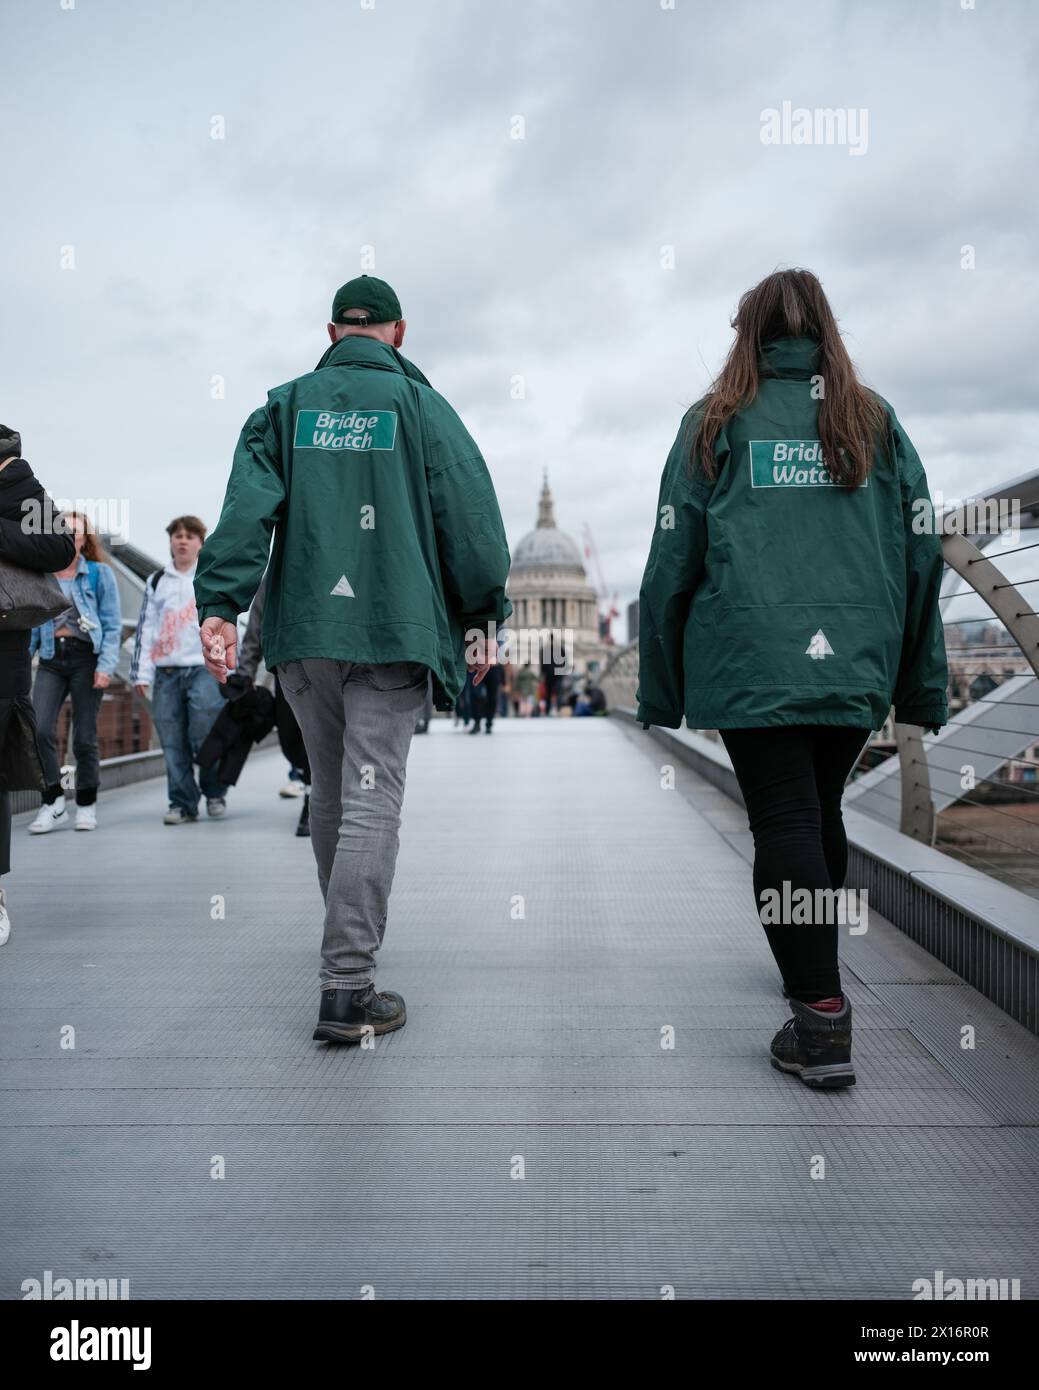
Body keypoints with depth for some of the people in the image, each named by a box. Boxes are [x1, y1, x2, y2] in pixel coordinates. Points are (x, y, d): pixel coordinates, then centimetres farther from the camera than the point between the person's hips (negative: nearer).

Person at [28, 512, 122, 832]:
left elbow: (113, 625, -1)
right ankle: (53, 802, -1)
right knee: (40, 729, -14)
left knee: (84, 736, 1)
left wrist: (106, 666, -11)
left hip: (86, 656, -2)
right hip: (51, 658, 3)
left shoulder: (100, 574, 3)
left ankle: (86, 806, 15)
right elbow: (31, 625, 15)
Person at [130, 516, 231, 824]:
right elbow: (145, 628, 14)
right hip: (167, 671, 3)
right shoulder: (156, 582, 19)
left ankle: (215, 793, 8)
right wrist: (142, 672, 5)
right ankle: (182, 803, 8)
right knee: (173, 743, 1)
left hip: (205, 668, -3)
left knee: (207, 735, -12)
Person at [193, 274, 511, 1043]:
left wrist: (220, 604, -6)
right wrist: (484, 615, 7)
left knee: (330, 794, 17)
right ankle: (348, 986, -8)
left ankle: (351, 937, 34)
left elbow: (247, 508, -2)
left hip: (304, 631, 4)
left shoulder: (286, 406, 9)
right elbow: (472, 518, -1)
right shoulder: (419, 404, 2)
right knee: (371, 800, -5)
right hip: (394, 631, -3)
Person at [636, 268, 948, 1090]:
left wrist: (661, 689, 5)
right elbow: (921, 555, 9)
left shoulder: (717, 424, 5)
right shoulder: (876, 421, 12)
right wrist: (922, 683, 13)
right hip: (856, 667, 4)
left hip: (750, 665, -3)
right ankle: (816, 971, 35)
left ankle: (822, 1021, -6)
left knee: (783, 822, -2)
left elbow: (672, 563, 0)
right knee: (822, 814, 18)